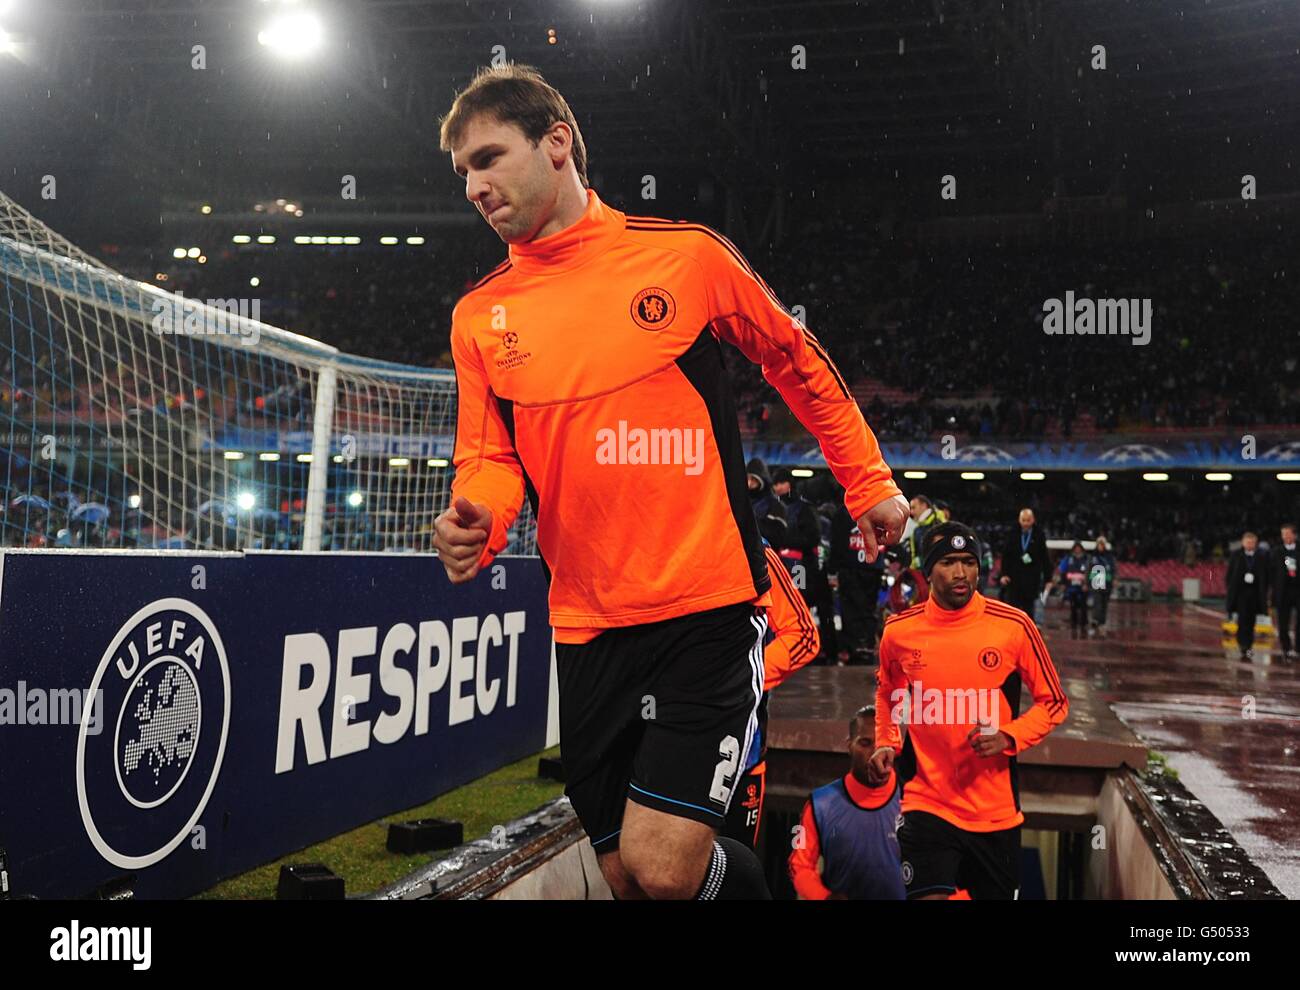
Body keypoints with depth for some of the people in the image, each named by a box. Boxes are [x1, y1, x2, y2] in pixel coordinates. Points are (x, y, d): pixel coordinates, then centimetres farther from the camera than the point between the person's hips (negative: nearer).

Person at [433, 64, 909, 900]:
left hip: (708, 609, -4)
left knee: (663, 868, -12)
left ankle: (744, 877, 19)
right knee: (625, 873, 8)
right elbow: (489, 458, 11)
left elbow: (798, 362, 10)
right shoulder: (479, 317, 7)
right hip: (587, 628, 4)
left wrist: (869, 483, 12)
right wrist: (477, 524, -12)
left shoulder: (687, 255, -2)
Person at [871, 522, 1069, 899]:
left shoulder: (1014, 626, -8)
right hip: (927, 801, 0)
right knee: (928, 895, -16)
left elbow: (1054, 702, 2)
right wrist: (886, 744, 2)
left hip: (996, 809, 1)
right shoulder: (898, 631, -3)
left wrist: (1008, 737, -15)